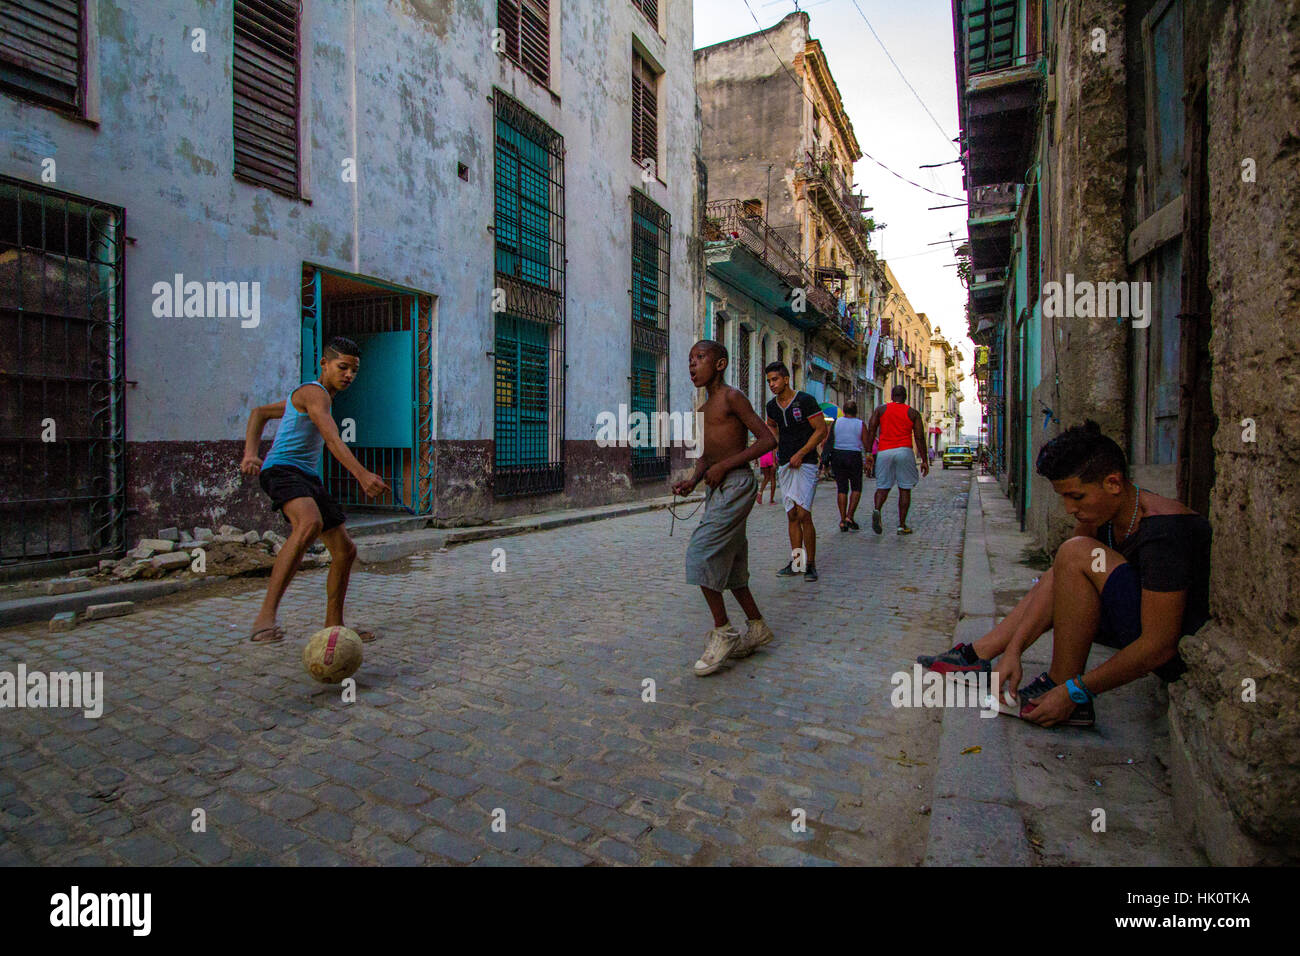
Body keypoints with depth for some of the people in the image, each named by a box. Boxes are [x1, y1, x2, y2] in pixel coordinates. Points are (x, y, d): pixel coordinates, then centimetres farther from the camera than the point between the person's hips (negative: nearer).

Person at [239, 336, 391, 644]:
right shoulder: (315, 392, -6)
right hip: (282, 469, -10)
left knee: (346, 551, 6)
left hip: (309, 479, 10)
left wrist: (250, 452, 9)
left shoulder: (306, 396, 25)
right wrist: (362, 474, -37)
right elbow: (332, 439, -23)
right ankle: (266, 616, -41)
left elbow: (259, 413, 27)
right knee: (310, 524, -39)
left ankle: (334, 625, 18)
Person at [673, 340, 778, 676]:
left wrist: (724, 465, -16)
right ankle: (758, 628, 26)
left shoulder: (732, 397, -7)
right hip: (717, 489, 9)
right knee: (728, 563, 12)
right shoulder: (703, 410, 18)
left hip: (736, 484, -9)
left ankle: (722, 631, -4)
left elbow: (767, 439, -13)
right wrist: (692, 480, 2)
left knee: (701, 551, -16)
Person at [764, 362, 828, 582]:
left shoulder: (805, 400, -9)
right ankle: (795, 561, 14)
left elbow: (821, 430, -9)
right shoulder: (772, 405, 9)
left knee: (803, 514, -11)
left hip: (805, 464, -6)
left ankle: (810, 564, 1)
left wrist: (800, 454, -13)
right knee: (792, 516, 7)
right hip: (784, 465, 6)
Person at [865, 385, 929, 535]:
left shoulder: (880, 410, 9)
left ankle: (877, 510, -20)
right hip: (904, 451, -1)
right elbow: (919, 438, 3)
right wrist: (924, 460, 7)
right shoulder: (913, 413, 8)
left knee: (883, 486, 10)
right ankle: (902, 525, 7)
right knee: (905, 489, 7)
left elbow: (871, 431, 1)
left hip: (884, 452, 1)